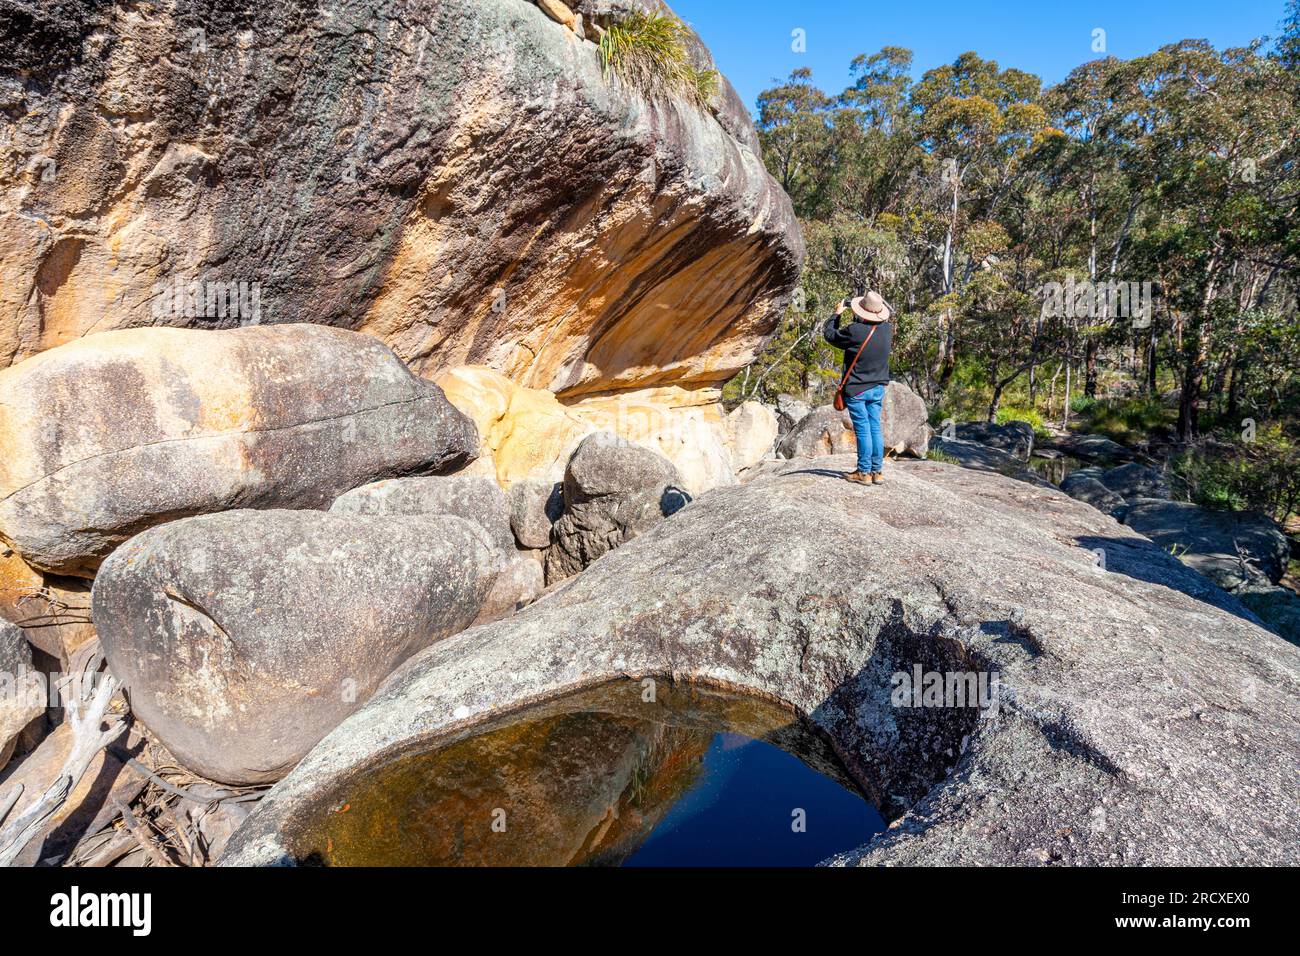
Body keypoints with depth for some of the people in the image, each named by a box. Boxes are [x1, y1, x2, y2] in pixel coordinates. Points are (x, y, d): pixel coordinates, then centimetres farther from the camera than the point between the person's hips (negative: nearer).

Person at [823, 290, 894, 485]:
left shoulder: (854, 330, -20)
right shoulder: (887, 329, -2)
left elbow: (829, 334, -4)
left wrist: (837, 313, 8)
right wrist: (859, 317, 15)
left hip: (856, 389, -5)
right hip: (878, 388, 5)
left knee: (863, 430, -1)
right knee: (875, 428, 10)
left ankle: (864, 472, 5)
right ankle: (877, 471, 15)